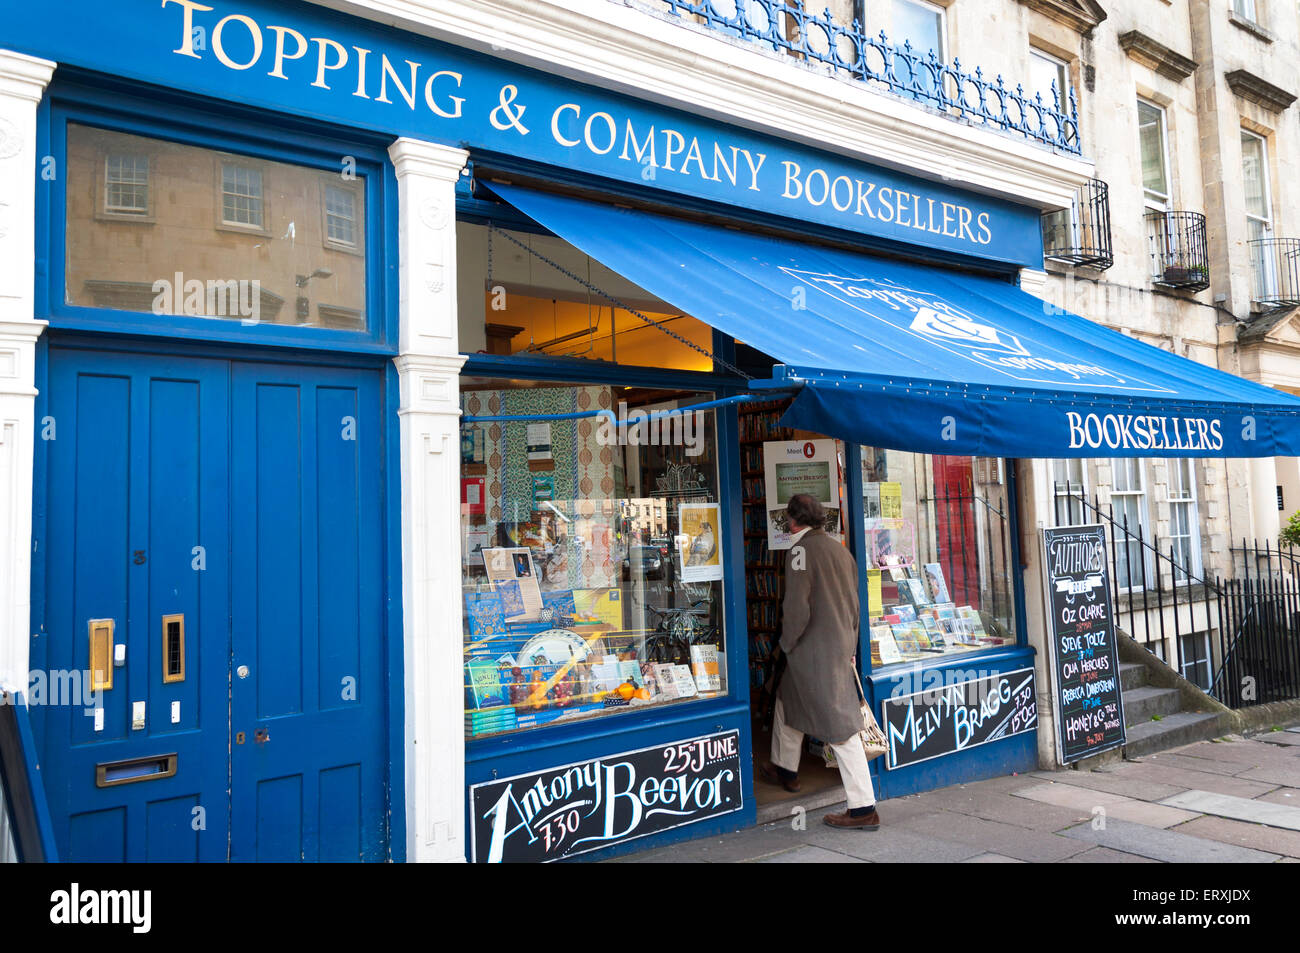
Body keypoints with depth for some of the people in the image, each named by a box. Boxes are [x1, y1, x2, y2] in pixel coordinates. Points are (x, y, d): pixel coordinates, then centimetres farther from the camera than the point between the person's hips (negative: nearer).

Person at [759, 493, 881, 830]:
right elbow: (854, 603, 15)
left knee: (841, 727, -3)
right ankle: (786, 770, 38)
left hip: (815, 651, -8)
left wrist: (787, 643, -5)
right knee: (788, 701, 22)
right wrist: (850, 647, 21)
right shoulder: (840, 549, 10)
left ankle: (864, 808, 4)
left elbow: (797, 607, -20)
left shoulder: (801, 549, -15)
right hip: (841, 646, 9)